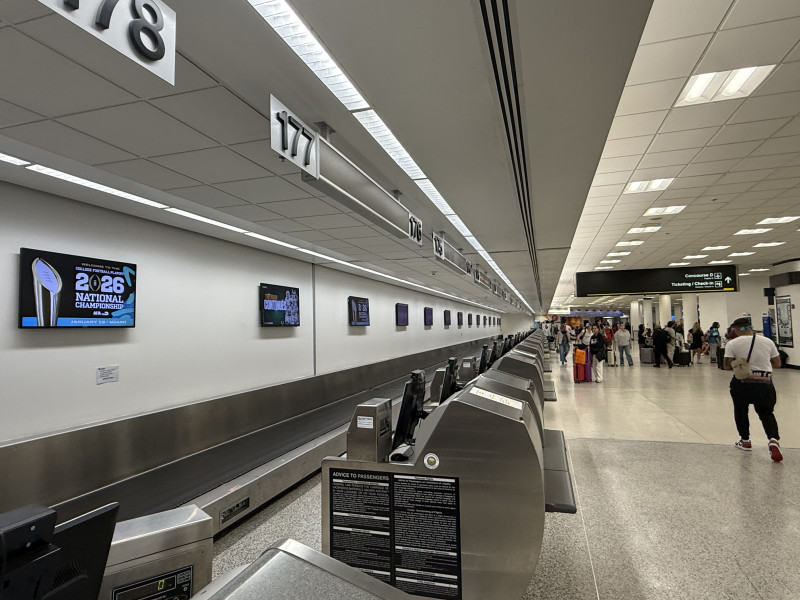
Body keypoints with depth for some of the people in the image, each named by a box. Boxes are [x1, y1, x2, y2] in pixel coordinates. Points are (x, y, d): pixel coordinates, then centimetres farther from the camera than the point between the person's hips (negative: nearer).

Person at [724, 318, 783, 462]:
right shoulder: (768, 341, 5)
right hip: (765, 384, 3)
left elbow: (727, 366, -8)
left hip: (742, 384, -2)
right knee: (767, 413, 18)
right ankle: (773, 439, -6)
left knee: (740, 411, 20)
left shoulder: (732, 344, -5)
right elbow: (777, 364, 9)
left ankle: (745, 441, 30)